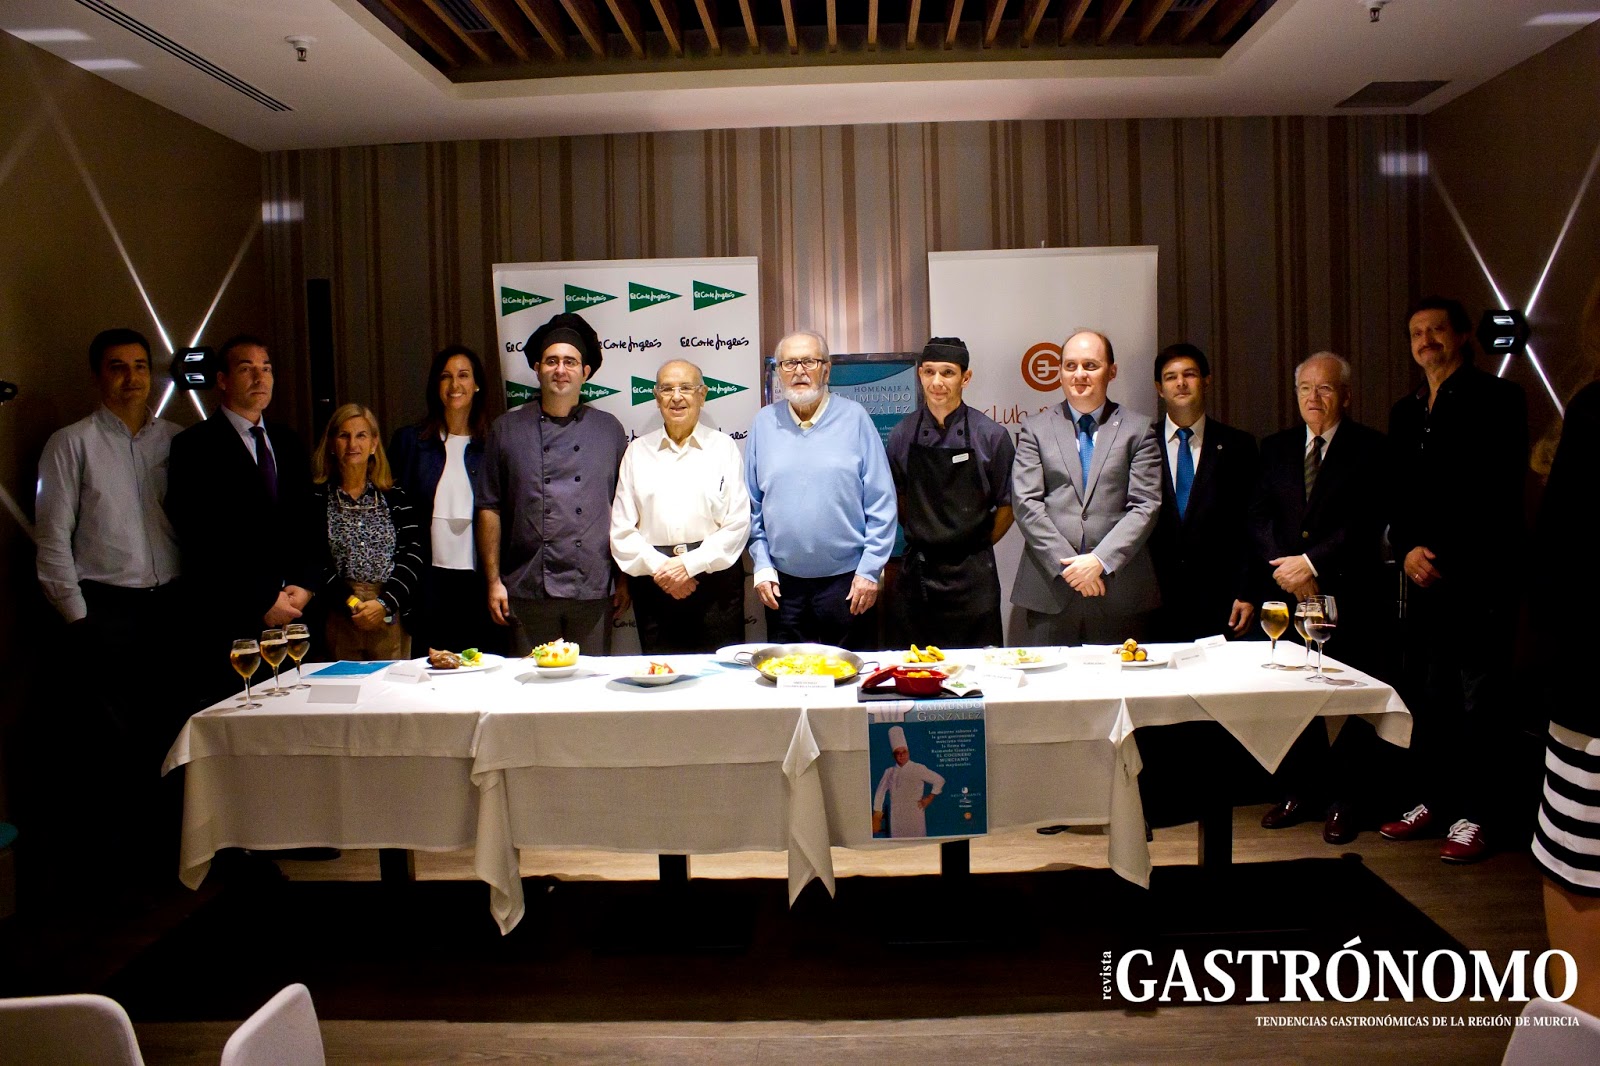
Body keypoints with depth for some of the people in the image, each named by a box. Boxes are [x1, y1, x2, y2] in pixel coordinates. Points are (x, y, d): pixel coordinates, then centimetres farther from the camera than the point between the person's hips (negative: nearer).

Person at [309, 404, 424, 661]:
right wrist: (348, 602, -14)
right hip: (337, 619, -1)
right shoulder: (316, 500, 4)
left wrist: (385, 603, -11)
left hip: (392, 618, 1)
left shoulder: (395, 497, 9)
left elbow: (413, 555, 0)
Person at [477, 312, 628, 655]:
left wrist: (624, 579, 6)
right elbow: (489, 509, 6)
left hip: (593, 590, 1)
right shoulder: (508, 430, 6)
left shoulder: (609, 430, 8)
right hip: (528, 591, 0)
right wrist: (493, 581, 1)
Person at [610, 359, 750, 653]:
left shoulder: (724, 447, 6)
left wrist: (691, 564, -11)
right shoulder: (637, 451, 10)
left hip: (714, 579, -1)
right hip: (653, 583, 1)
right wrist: (658, 568, -8)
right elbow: (621, 528, 6)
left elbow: (738, 524, -1)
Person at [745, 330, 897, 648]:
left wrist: (870, 570, -6)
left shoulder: (854, 417, -3)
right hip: (783, 585, 2)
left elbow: (881, 502, -3)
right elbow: (752, 505, 8)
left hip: (847, 582, -2)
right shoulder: (764, 422, 4)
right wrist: (762, 566, 2)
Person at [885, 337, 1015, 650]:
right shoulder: (902, 434, 4)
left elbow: (1007, 504, 5)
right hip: (916, 574, 2)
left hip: (972, 576, -2)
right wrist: (921, 540, 8)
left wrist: (978, 547, 4)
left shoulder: (991, 435, -3)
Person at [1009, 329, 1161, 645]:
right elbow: (1026, 503, 0)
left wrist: (1101, 560, -12)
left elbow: (1145, 506, 0)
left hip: (1120, 591, 0)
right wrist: (1066, 564, -10)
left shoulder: (1139, 429, 8)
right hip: (1050, 590, 0)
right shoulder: (1035, 429, 9)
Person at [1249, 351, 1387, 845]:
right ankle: (1296, 793, 17)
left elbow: (1367, 522, -9)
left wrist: (1311, 562, -14)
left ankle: (1341, 801, 12)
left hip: (1344, 595, -3)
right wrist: (1283, 568, -8)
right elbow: (1259, 519, 7)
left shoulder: (1370, 448, 1)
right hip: (1284, 595, 3)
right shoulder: (1275, 447, 14)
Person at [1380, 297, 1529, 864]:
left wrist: (1446, 557, -13)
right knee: (1426, 694, 9)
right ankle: (1430, 800, 20)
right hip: (1424, 576, 6)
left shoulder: (1497, 399, -2)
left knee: (1477, 696, -1)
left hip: (1479, 576, -6)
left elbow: (1500, 493, -9)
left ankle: (1473, 816, 6)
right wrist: (1408, 549, 0)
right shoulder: (1405, 411, 17)